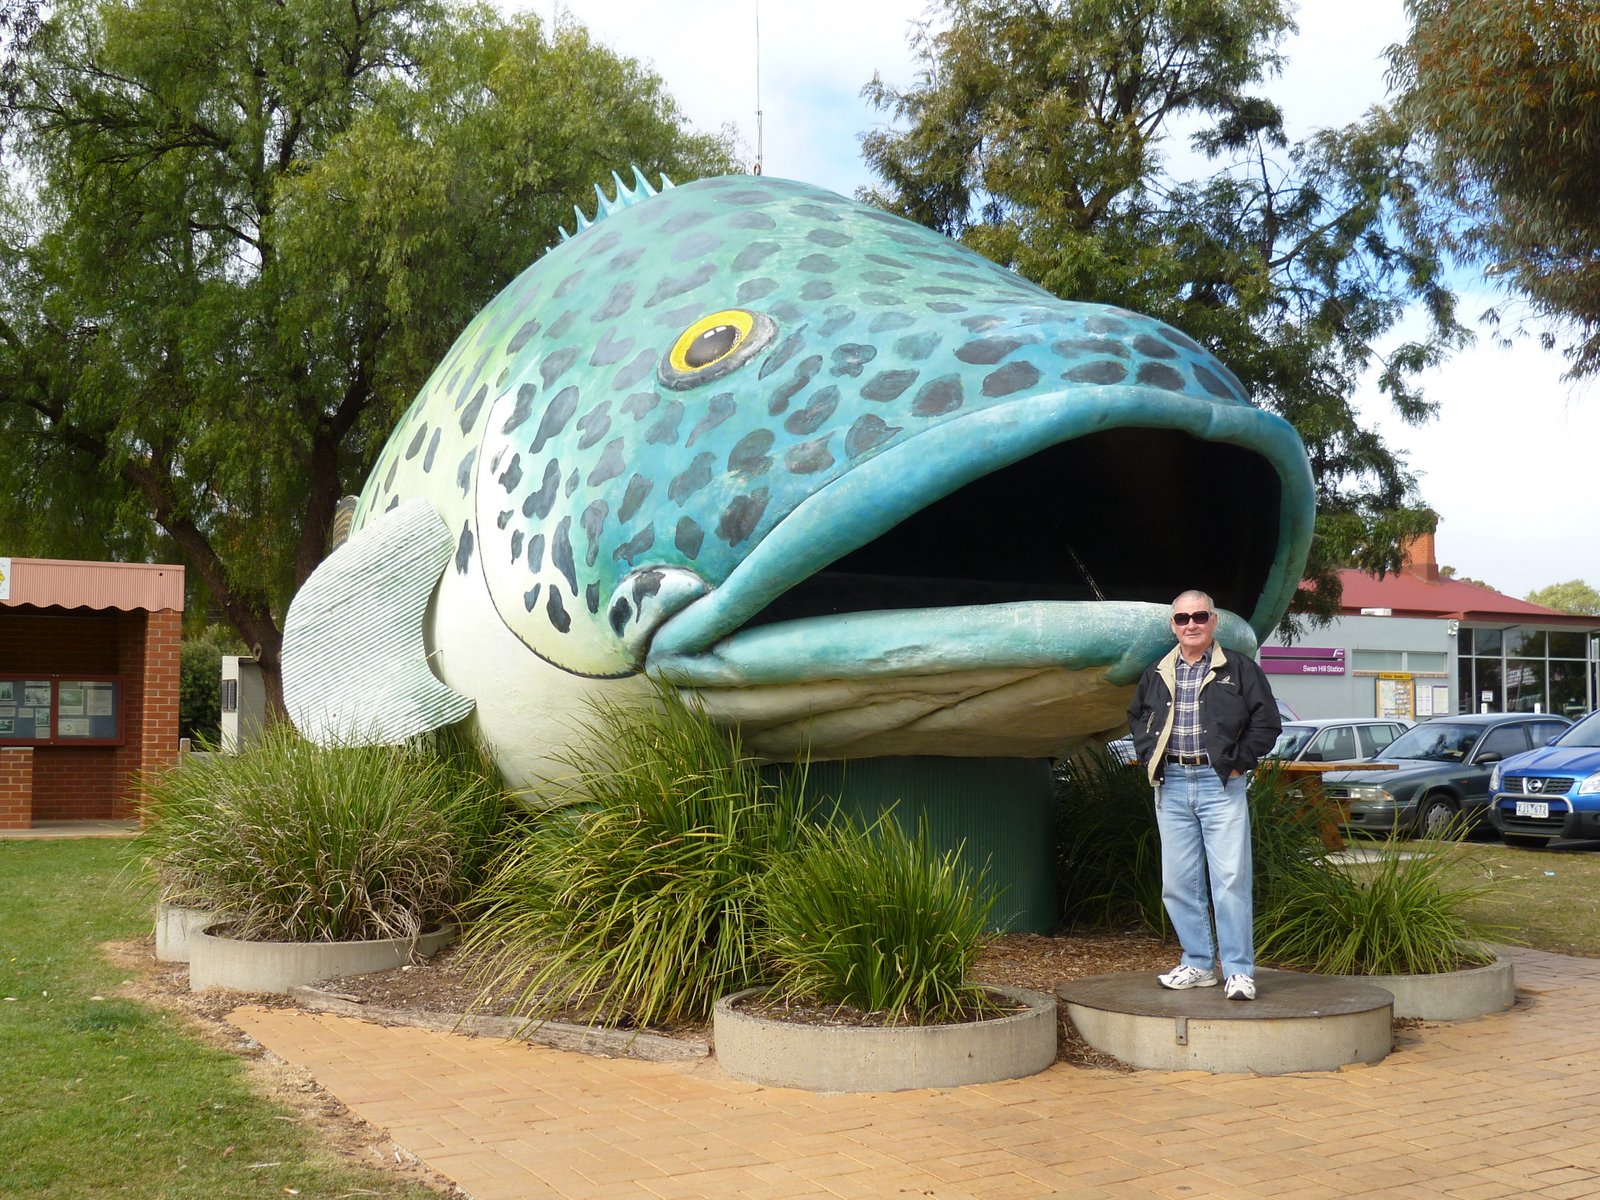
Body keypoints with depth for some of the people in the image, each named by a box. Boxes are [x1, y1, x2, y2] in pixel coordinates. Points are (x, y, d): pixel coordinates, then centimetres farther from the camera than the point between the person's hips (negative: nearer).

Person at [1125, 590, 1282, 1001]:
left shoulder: (1239, 668, 1)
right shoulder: (1156, 674, 13)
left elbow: (1267, 721, 1)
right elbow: (1137, 717, 27)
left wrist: (1238, 762, -5)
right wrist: (1150, 756, 12)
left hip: (1221, 783, -4)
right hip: (1171, 785, 4)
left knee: (1230, 878, -8)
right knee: (1179, 883, 7)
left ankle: (1239, 971, -1)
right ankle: (1198, 964, 17)